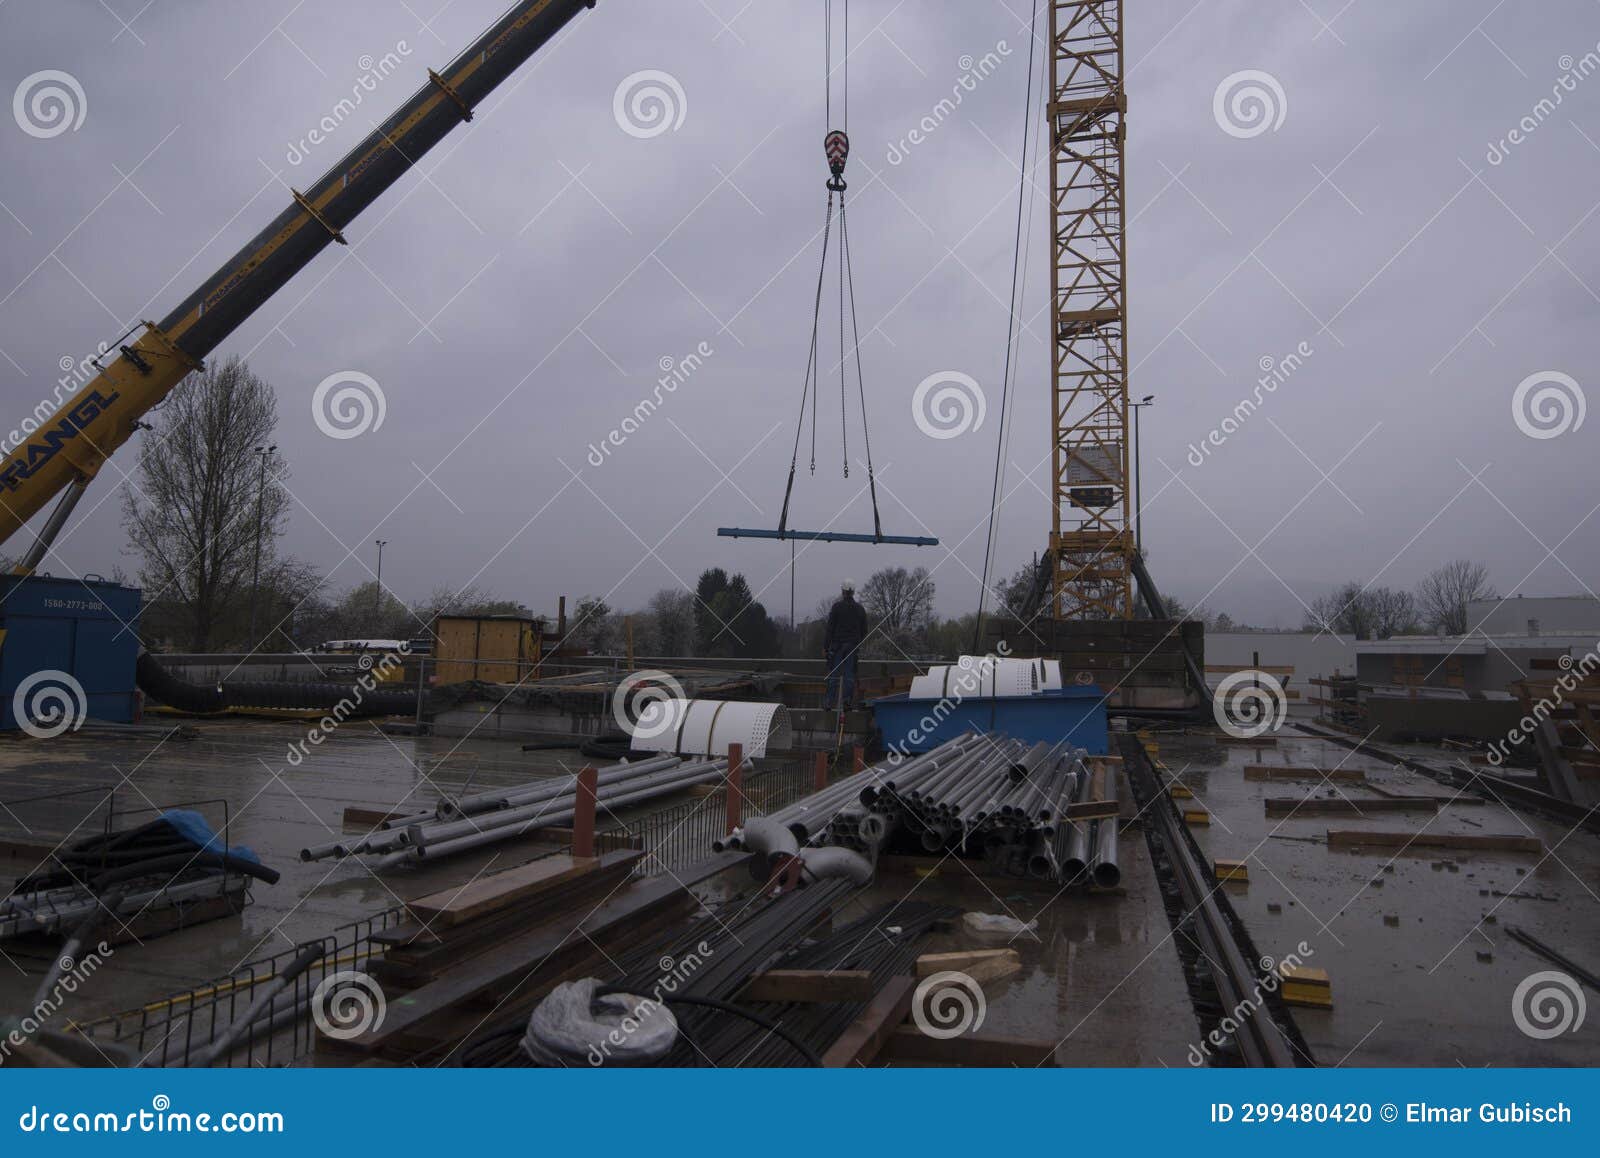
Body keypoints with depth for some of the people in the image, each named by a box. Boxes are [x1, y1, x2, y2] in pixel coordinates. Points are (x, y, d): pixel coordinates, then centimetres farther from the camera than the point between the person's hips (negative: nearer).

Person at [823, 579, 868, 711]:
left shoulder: (837, 607, -6)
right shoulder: (860, 609, 7)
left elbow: (830, 628, -7)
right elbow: (864, 631, 11)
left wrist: (825, 647, -4)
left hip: (837, 644, -3)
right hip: (853, 645, 3)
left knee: (834, 674, 1)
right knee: (849, 674, 4)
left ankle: (829, 702, 1)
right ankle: (847, 702, 0)